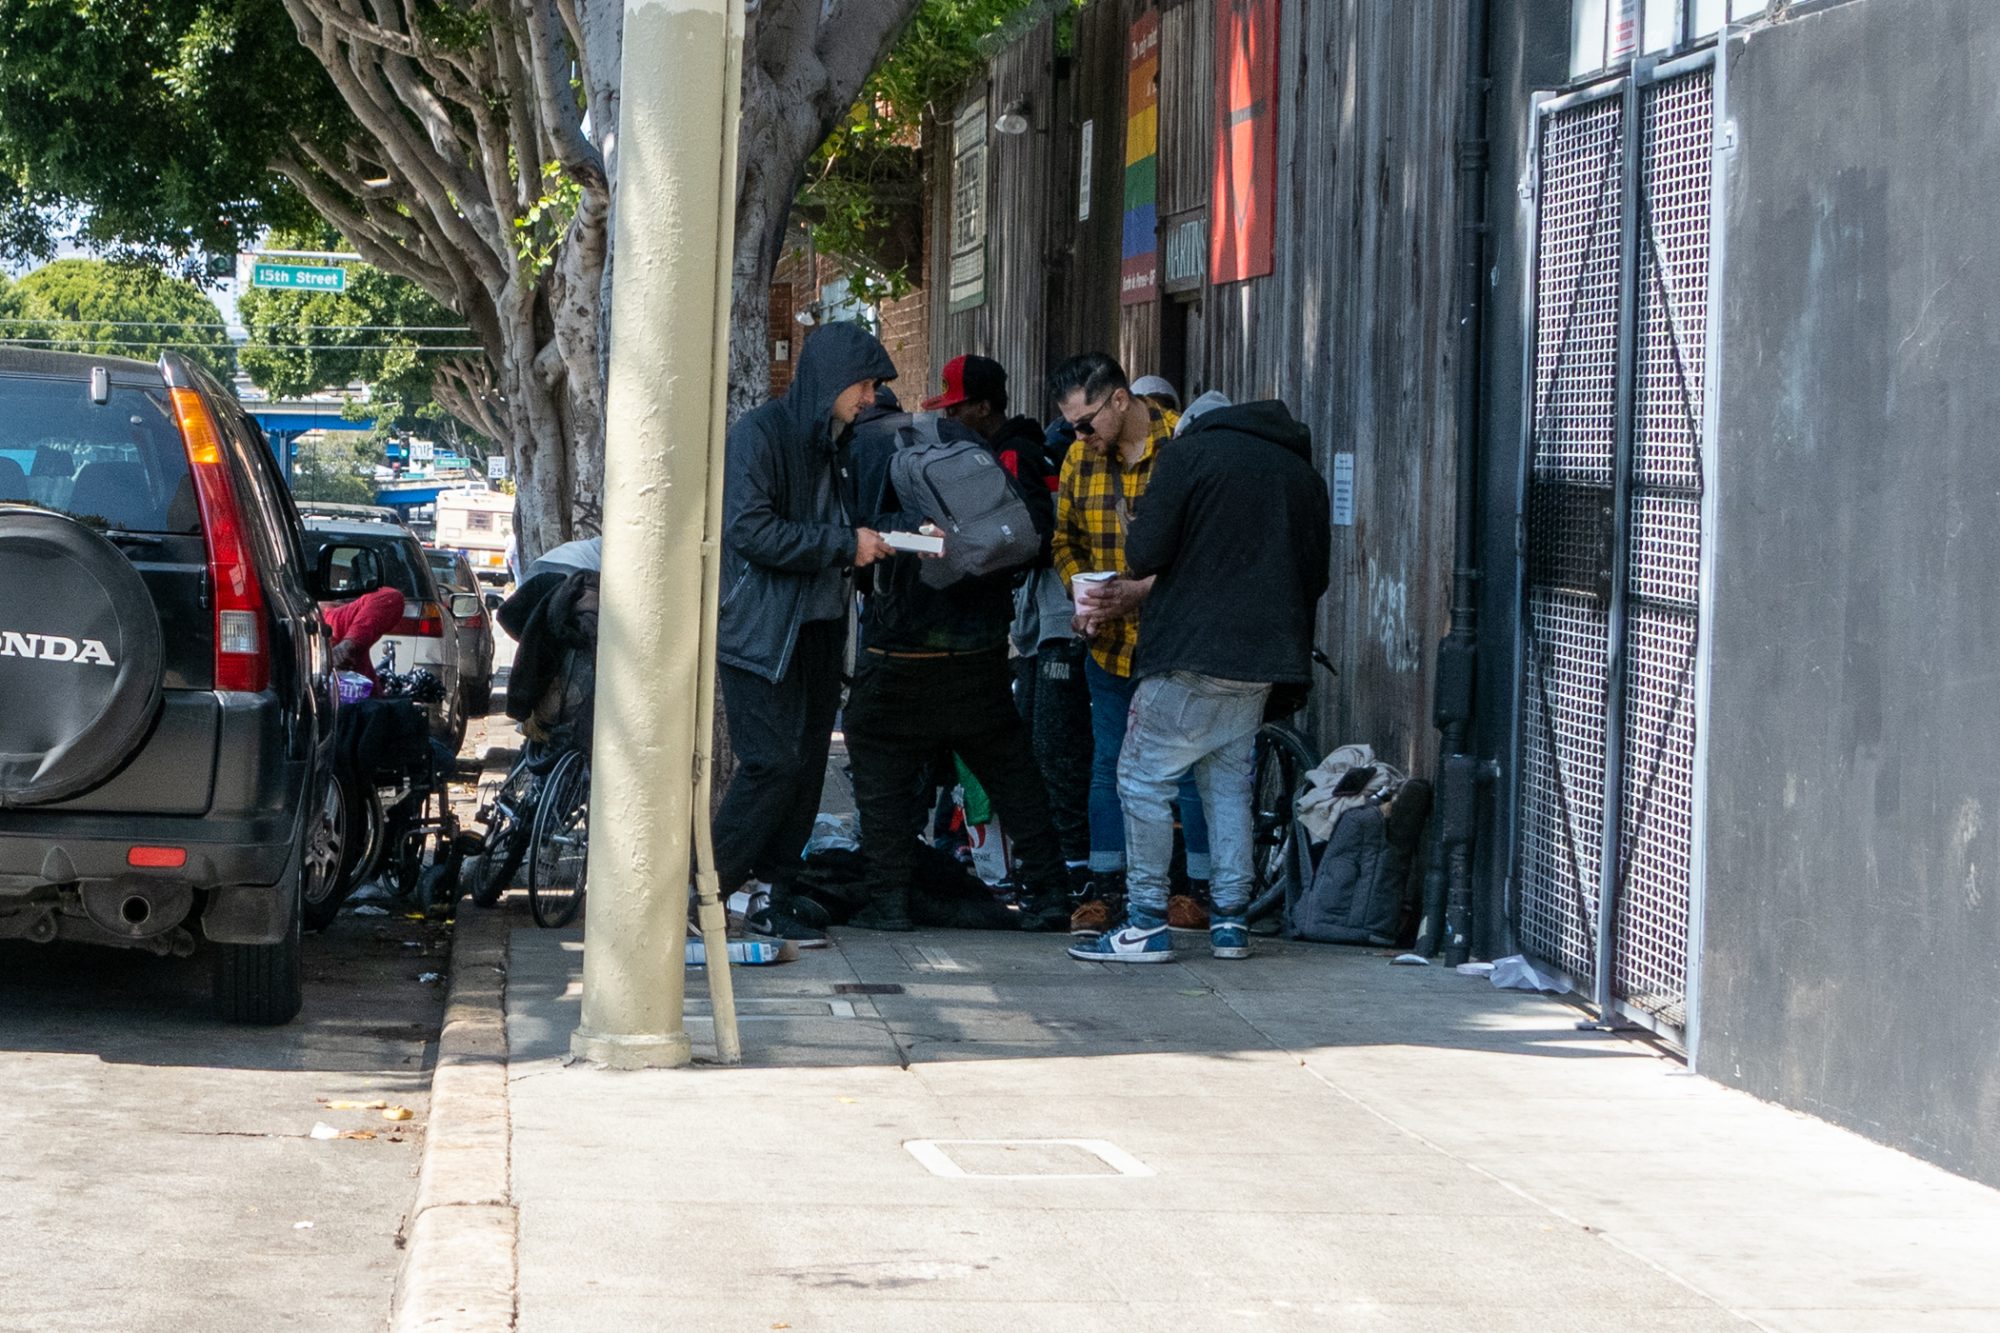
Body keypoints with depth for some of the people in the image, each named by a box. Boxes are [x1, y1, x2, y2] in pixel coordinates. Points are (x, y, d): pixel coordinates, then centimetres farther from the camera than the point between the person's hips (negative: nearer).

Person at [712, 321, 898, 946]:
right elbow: (751, 530, -20)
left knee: (807, 765, 5)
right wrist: (845, 543, -18)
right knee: (774, 764, -14)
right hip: (762, 631, -8)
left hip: (818, 630, 8)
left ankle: (766, 894, 11)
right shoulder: (760, 433, -10)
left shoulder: (831, 443, 17)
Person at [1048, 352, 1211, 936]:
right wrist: (1080, 593, -2)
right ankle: (1105, 886, 15)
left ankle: (1199, 886, 10)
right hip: (1110, 643, 6)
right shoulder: (1081, 457, 6)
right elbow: (1065, 539, 18)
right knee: (1109, 763, 9)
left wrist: (1139, 592, -22)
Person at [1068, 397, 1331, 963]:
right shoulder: (1305, 475, 15)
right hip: (1262, 661, 6)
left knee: (1145, 778, 1)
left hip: (1191, 651, -6)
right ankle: (1230, 920, 11)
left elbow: (1145, 553, -9)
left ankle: (1147, 922, -2)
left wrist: (1132, 579, 12)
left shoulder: (1192, 453, -3)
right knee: (1229, 781, 15)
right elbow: (1315, 577, 17)